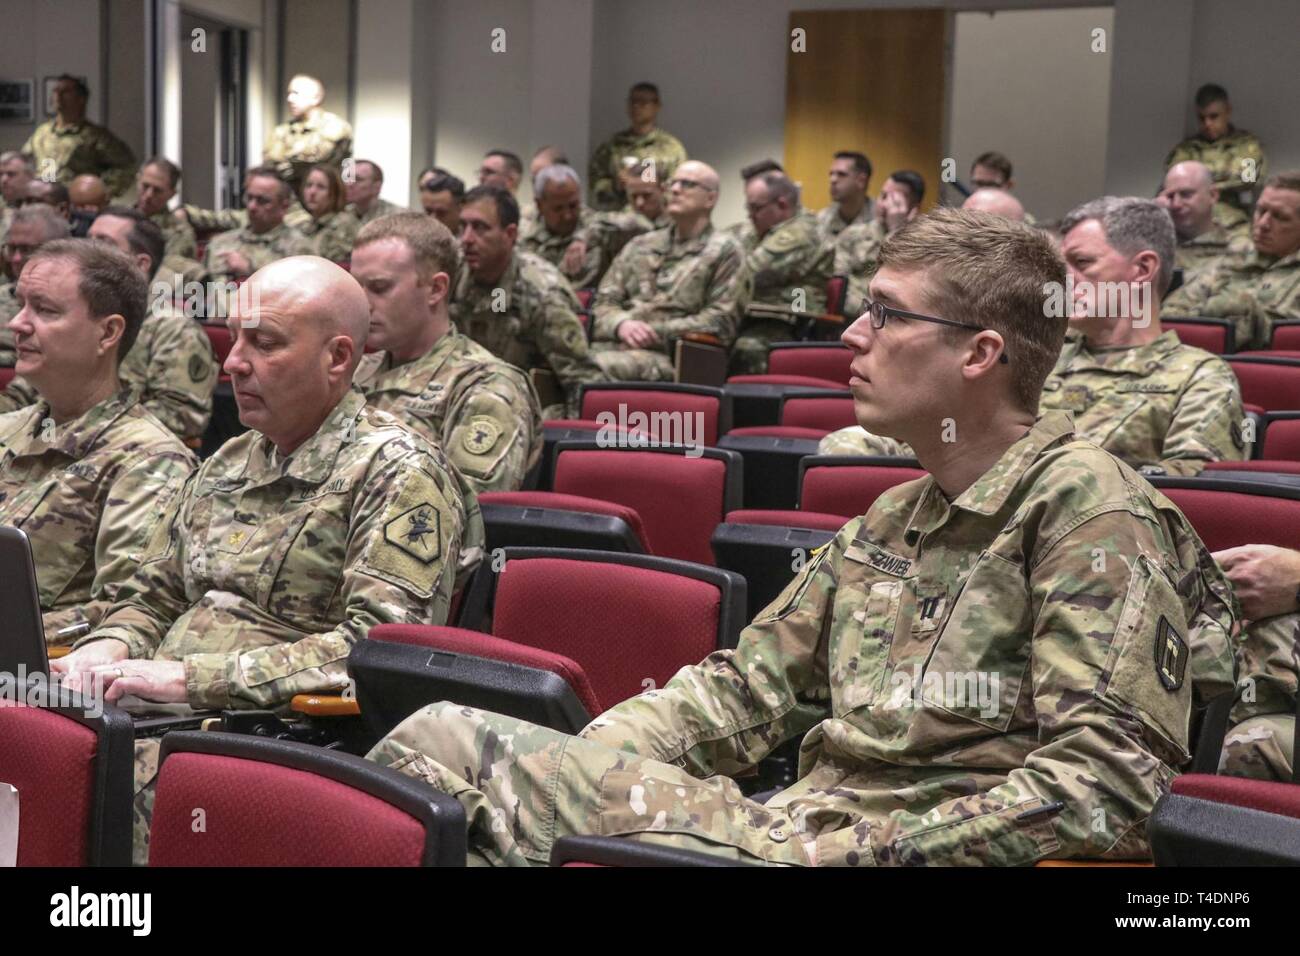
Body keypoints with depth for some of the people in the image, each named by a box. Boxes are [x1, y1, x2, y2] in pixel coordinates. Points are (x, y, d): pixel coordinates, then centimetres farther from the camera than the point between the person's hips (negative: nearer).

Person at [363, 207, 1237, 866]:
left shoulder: (1090, 509, -8)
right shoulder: (889, 523, 17)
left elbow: (1105, 779, -16)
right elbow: (749, 685, 17)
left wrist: (862, 850, -21)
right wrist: (577, 757, 2)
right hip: (796, 825, 8)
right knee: (445, 739, -6)